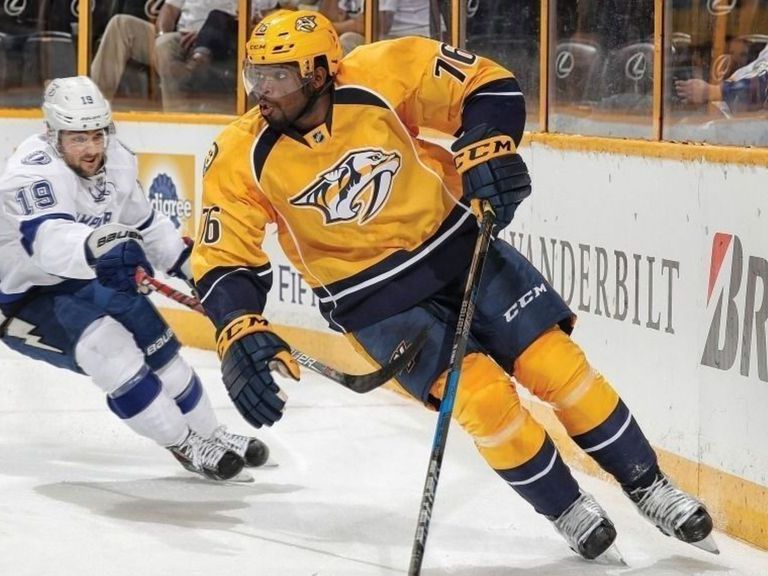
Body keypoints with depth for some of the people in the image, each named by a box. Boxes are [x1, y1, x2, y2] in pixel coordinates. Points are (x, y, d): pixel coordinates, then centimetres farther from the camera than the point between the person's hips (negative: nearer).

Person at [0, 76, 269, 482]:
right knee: (105, 345, -27)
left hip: (92, 281, 8)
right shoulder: (33, 172, -32)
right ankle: (184, 445, -16)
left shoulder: (117, 161, -6)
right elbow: (48, 238, -51)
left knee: (157, 345, 5)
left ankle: (210, 434, 28)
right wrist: (98, 246, -70)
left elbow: (145, 224, 12)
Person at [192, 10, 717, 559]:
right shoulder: (242, 159, -16)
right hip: (376, 299, -1)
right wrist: (241, 338, -26)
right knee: (482, 395, -16)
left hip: (459, 244, 1)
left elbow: (489, 86, -8)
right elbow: (224, 261, -12)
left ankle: (647, 484, 16)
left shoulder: (380, 76, -19)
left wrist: (486, 152, -24)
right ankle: (567, 510, 6)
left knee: (555, 363, -3)